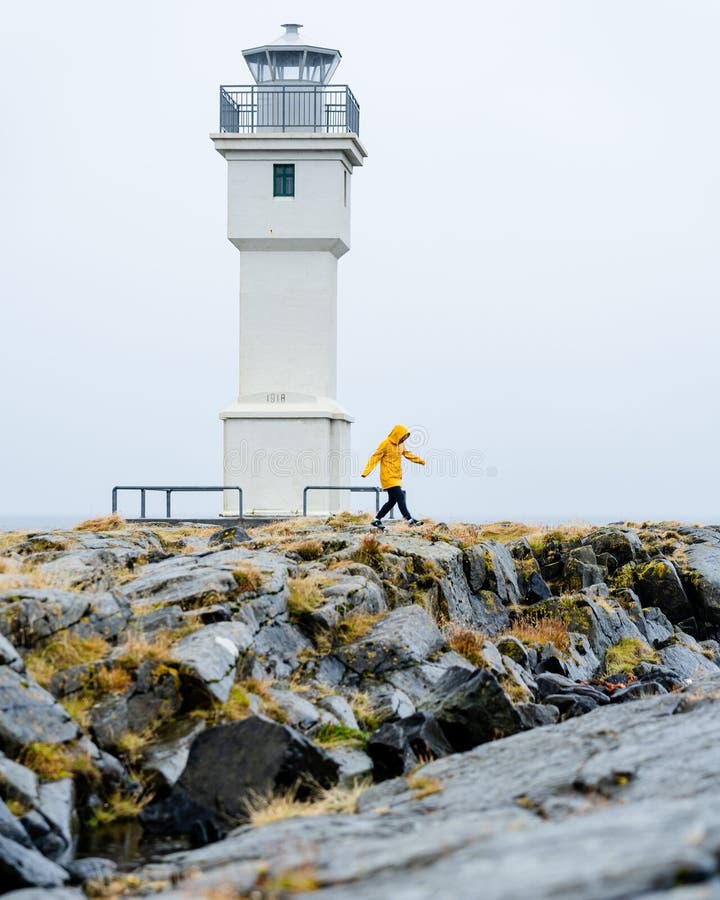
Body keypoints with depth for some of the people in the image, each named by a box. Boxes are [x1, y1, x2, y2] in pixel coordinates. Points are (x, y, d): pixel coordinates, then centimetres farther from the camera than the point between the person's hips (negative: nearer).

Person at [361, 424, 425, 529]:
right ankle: (409, 519, -16)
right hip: (388, 477, -9)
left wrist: (420, 461, 40)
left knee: (392, 501, 10)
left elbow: (408, 454, 31)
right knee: (400, 497, -15)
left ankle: (376, 520, 18)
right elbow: (375, 457, -14)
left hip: (396, 478, 9)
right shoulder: (386, 444, -12)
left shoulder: (400, 445, 13)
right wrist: (366, 471, -23)